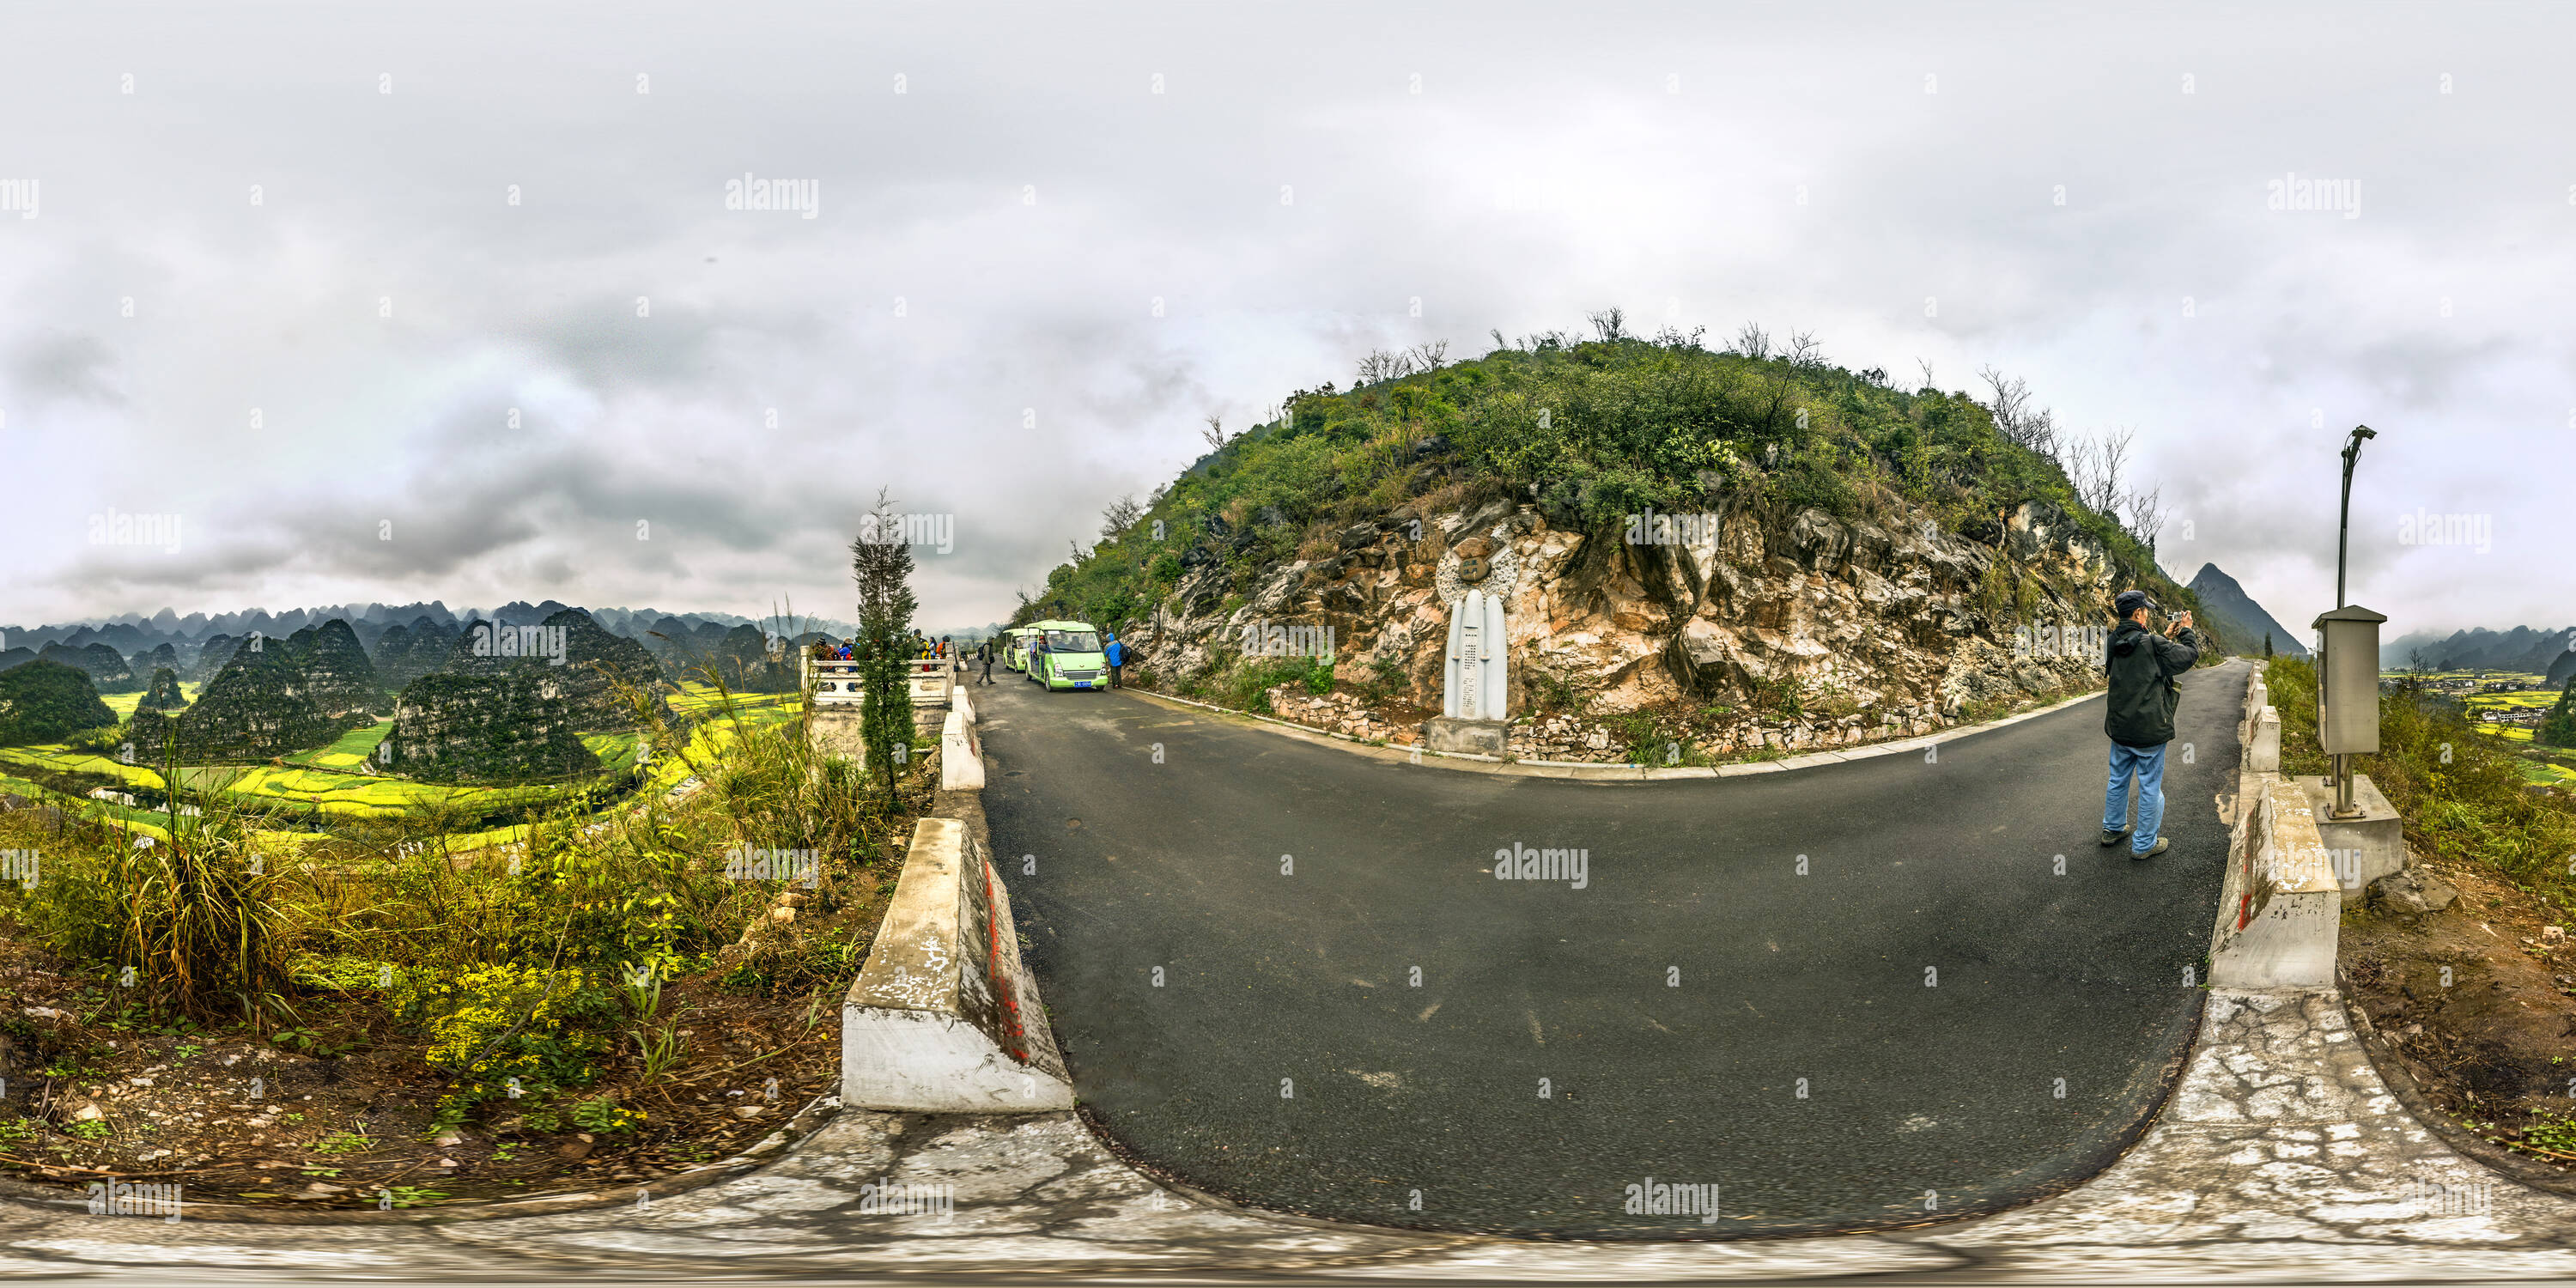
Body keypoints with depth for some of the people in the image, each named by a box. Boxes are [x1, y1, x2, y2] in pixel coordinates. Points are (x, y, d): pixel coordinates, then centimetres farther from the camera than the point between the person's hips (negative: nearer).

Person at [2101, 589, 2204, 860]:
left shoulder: (2115, 643, 1)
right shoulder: (2151, 644, -20)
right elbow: (2190, 654, -9)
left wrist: (2165, 635, 19)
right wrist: (2187, 631, 7)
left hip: (2119, 727, 7)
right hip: (2149, 730, -7)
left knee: (2118, 780, 21)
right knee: (2150, 786, 5)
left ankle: (2112, 829, 35)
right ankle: (2144, 844, 13)